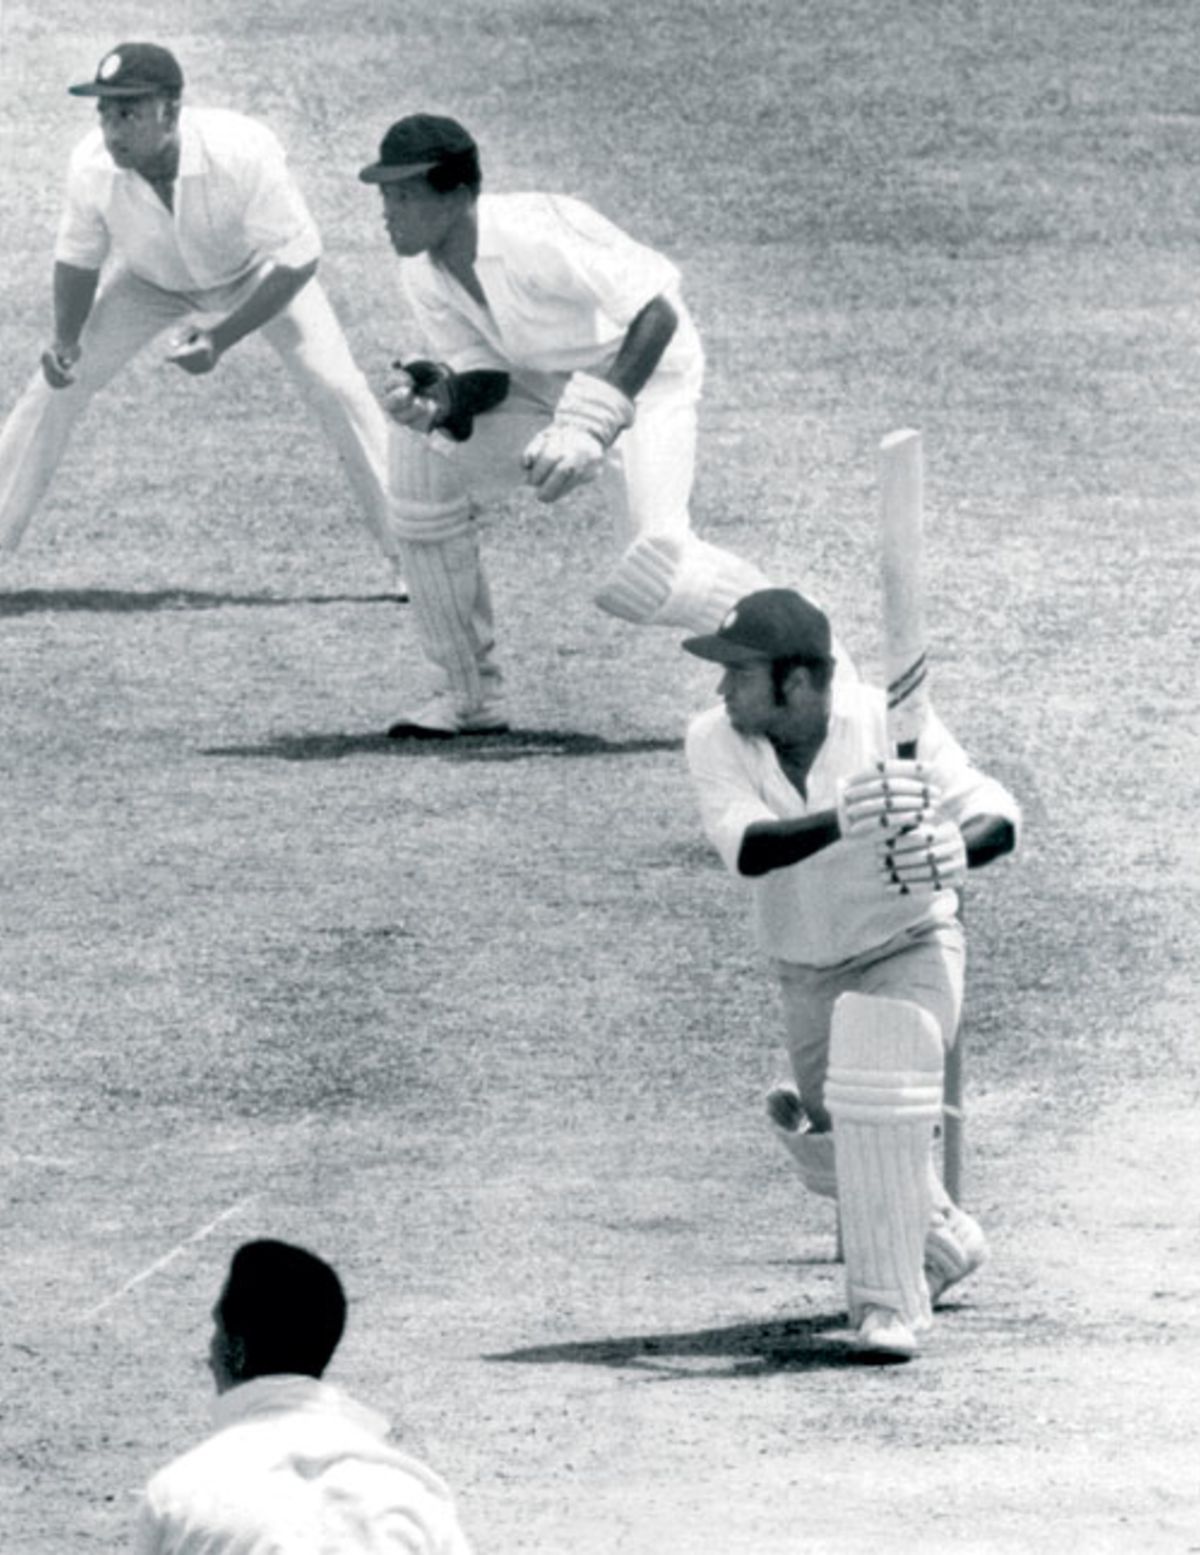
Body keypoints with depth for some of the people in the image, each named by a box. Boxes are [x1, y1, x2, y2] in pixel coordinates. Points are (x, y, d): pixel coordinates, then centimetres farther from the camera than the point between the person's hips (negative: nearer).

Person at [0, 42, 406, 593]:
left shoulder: (241, 152, -40)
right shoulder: (92, 166, -30)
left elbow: (297, 260, -31)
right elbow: (78, 259, -10)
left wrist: (223, 338, -40)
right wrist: (65, 340, -27)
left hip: (258, 276, -2)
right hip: (149, 280, 2)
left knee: (336, 388, -15)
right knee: (55, 386, -8)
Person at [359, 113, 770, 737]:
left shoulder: (534, 237, -33)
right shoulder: (425, 274, -9)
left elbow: (656, 314, -34)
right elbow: (484, 377, -3)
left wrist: (591, 426, -41)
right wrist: (437, 400, -28)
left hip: (640, 376, -8)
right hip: (542, 386, 8)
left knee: (649, 572, -25)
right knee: (423, 455, -9)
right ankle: (468, 695, 1)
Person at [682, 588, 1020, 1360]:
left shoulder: (890, 725, -22)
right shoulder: (717, 740, -17)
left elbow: (998, 816, -23)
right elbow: (747, 847, -32)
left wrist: (956, 849, -47)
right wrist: (841, 821, -51)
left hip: (910, 949, -5)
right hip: (807, 971, 5)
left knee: (880, 1114, -25)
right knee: (828, 1146, 15)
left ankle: (892, 1304, -17)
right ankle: (944, 1238, 43)